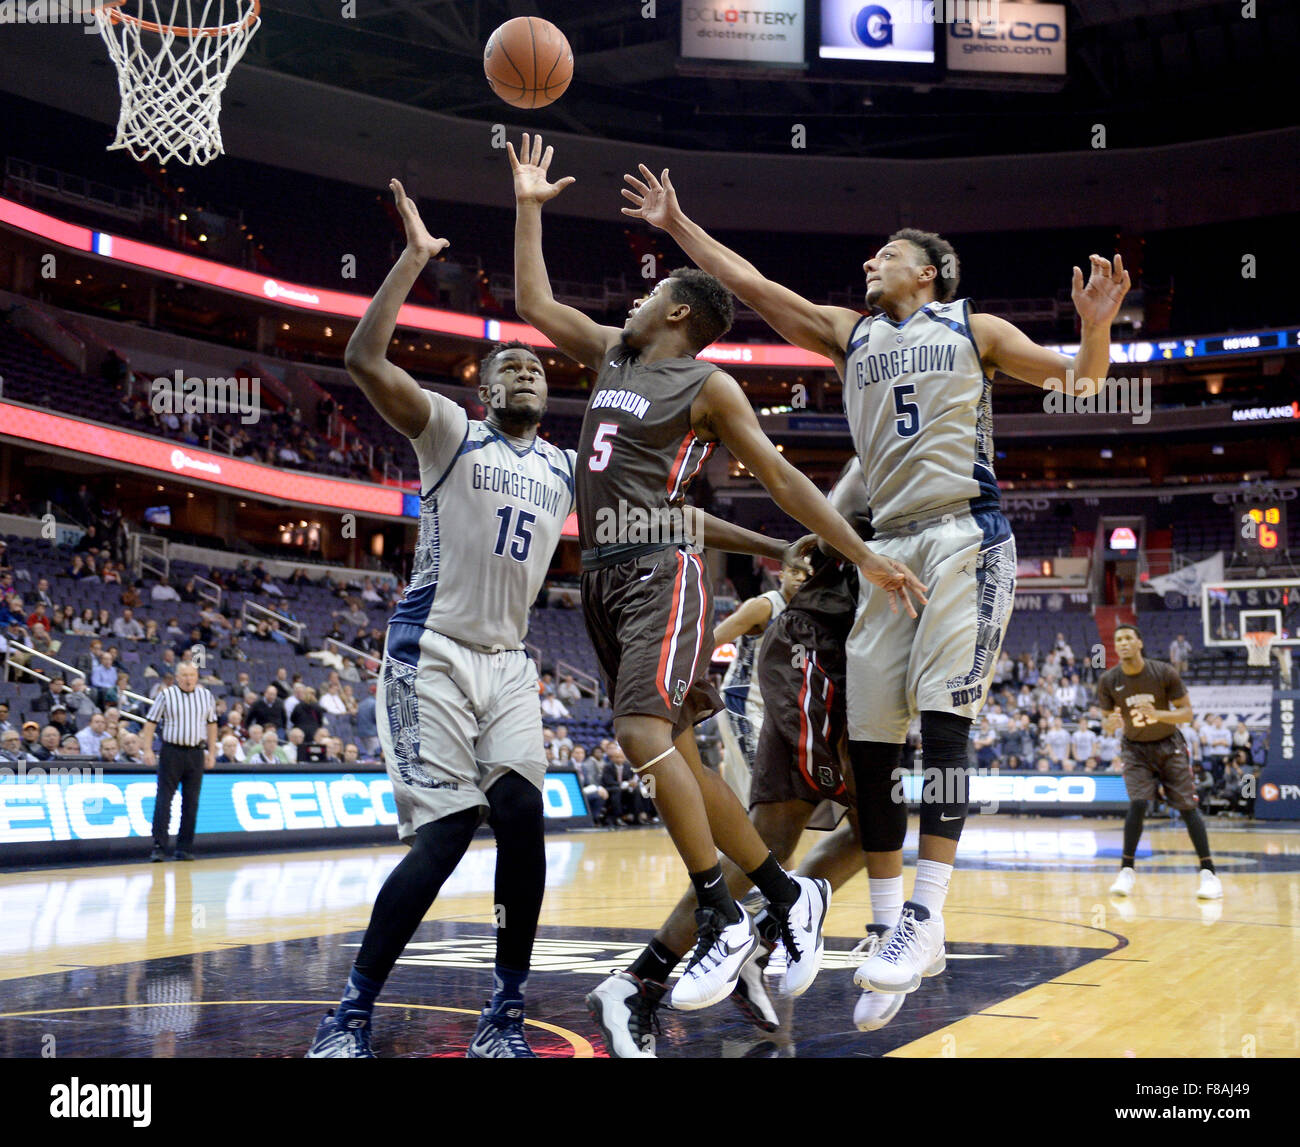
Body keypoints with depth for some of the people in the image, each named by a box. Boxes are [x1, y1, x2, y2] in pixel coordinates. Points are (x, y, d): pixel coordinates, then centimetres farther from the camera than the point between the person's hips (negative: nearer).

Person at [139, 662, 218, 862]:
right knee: (164, 800, -5)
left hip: (196, 753, 3)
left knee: (191, 802, 5)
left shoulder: (206, 696, 9)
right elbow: (150, 723, 0)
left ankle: (185, 848, 11)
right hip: (171, 752, -3)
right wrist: (148, 750, -8)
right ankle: (159, 847, -4)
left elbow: (211, 724, 16)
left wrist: (211, 752, 12)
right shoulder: (166, 695, -1)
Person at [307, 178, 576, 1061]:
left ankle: (506, 1014, 1)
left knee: (522, 811, -13)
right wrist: (416, 257, -15)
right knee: (445, 831, -14)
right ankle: (352, 1014, 1)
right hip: (433, 655, -5)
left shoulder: (567, 470, 15)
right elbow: (365, 360, -15)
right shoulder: (451, 433, -1)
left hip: (509, 664, 5)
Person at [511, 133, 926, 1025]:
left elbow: (780, 477, -3)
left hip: (661, 572, -7)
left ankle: (724, 922, -12)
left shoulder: (708, 386, -2)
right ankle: (788, 895, 15)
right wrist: (531, 206, 23)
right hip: (605, 574, 7)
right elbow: (534, 301, 24)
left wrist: (867, 558, -6)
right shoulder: (613, 355, 18)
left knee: (646, 735, -22)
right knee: (677, 754, 5)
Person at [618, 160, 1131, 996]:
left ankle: (928, 918, -19)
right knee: (870, 729, -2)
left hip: (966, 534, -4)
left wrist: (1096, 328, -8)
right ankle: (888, 921, 6)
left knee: (942, 714, -17)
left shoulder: (975, 330, 11)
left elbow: (1079, 384, 11)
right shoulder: (849, 334, 19)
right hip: (889, 542, 4)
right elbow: (750, 282, 19)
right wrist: (679, 226, 18)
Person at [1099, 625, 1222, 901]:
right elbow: (1108, 719, 0)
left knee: (1187, 807, -4)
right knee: (1137, 804, -17)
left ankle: (1208, 873, 2)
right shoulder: (1108, 681, -13)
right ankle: (1127, 870, -5)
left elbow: (1187, 712, -14)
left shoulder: (1165, 673, -18)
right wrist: (1111, 724, -26)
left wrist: (1157, 714, -33)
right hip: (1135, 748, 1)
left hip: (1169, 746, 0)